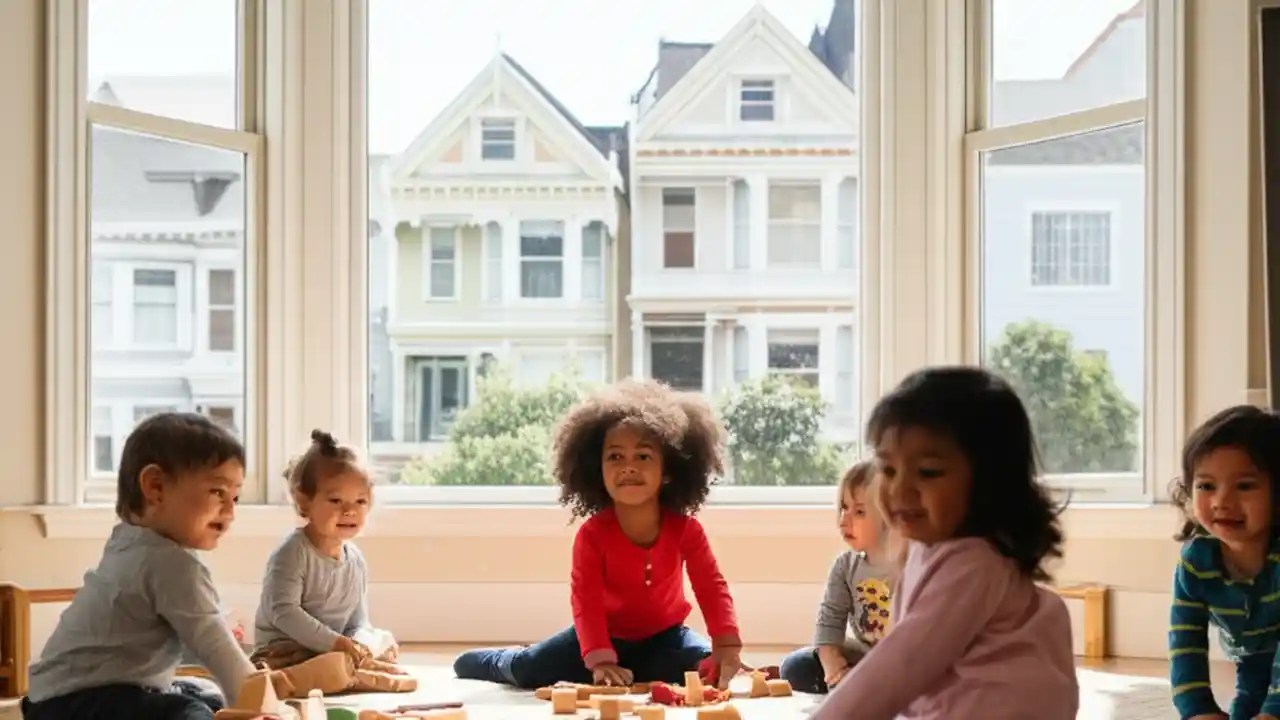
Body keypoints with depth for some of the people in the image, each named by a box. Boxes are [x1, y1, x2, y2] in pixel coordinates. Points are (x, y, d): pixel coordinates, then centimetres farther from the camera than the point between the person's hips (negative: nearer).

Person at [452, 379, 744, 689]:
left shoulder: (685, 529, -18)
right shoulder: (592, 534, -23)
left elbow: (712, 586, -18)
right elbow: (587, 601, -28)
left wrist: (727, 646, -33)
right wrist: (600, 661, -42)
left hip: (663, 636, 2)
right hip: (607, 634, -2)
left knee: (708, 669, -26)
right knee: (530, 671, -15)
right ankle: (498, 660, 24)